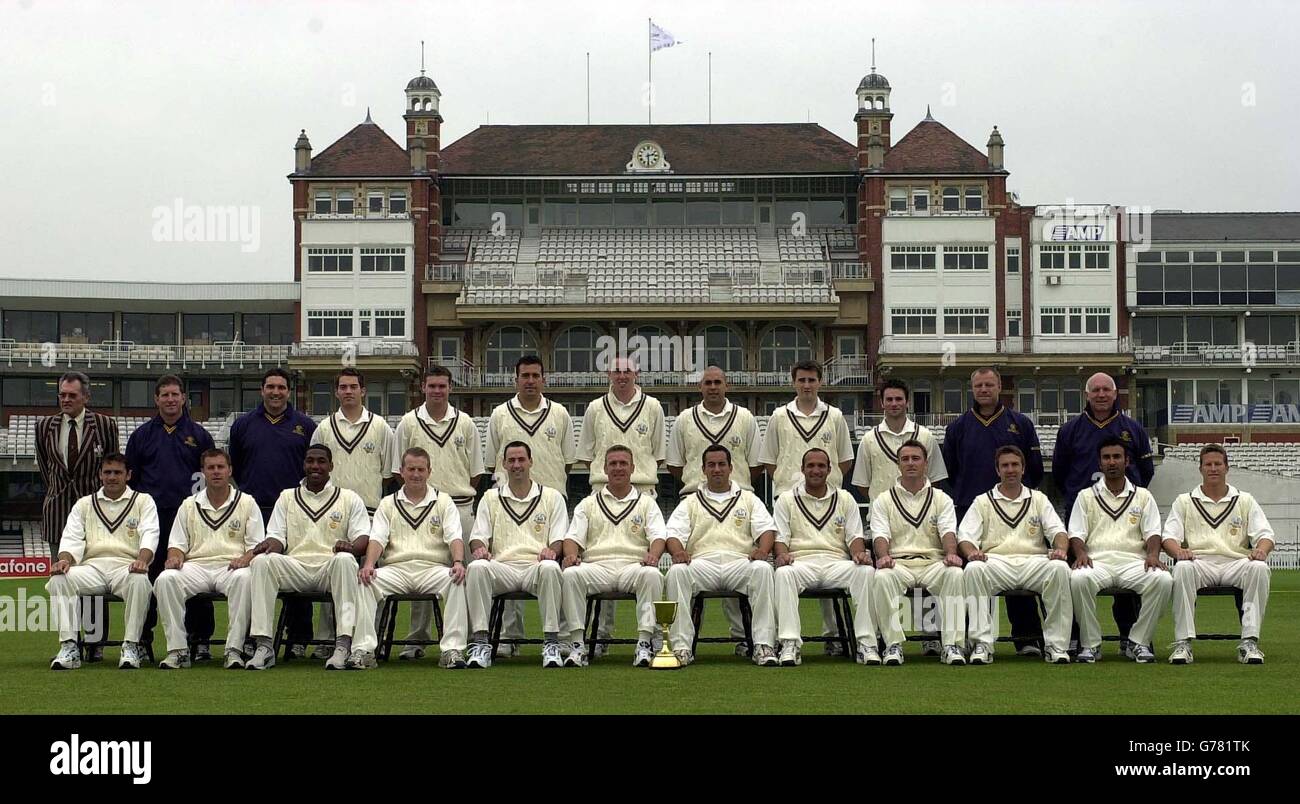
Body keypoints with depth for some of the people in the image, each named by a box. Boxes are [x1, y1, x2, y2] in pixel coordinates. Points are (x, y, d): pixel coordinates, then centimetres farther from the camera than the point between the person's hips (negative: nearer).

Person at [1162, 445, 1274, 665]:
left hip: (1236, 563, 1)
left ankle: (1249, 642, -32)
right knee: (1183, 568, -36)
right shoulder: (1184, 501, 20)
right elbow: (1169, 536, 8)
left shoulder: (1245, 501, 22)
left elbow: (1265, 534, 11)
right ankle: (1183, 642, -34)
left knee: (1259, 568, -33)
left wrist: (1262, 549, -15)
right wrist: (1178, 551, -18)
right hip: (1199, 562, -1)